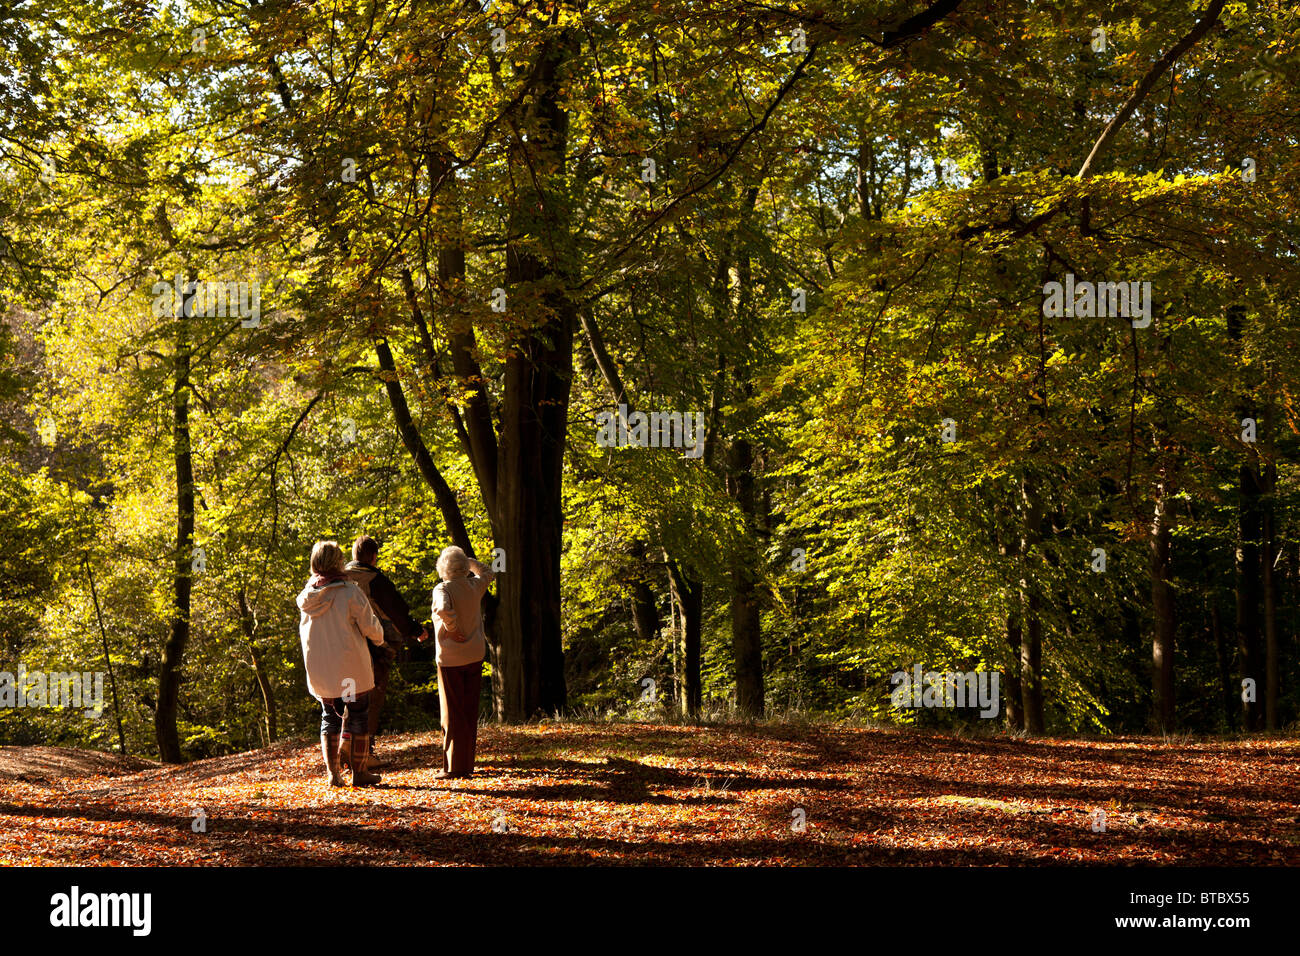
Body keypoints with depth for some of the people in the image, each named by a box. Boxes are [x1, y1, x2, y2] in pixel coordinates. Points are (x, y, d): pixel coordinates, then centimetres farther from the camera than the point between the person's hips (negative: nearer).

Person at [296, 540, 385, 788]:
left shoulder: (307, 595, 1)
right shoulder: (349, 591, -14)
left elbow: (303, 630, 12)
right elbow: (369, 626, -8)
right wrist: (379, 637, 13)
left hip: (318, 668, 5)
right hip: (350, 665, -5)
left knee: (330, 716, 14)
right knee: (358, 715, 6)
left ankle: (333, 772, 9)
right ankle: (359, 771, 7)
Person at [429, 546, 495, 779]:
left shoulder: (443, 589, -14)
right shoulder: (475, 586, 2)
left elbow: (443, 609, -35)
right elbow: (487, 572, 25)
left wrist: (453, 629, -21)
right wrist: (468, 559, 16)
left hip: (450, 657, -5)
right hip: (475, 655, 5)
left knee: (452, 713, 1)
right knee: (470, 712, 12)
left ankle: (453, 766, 3)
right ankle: (467, 763, 17)